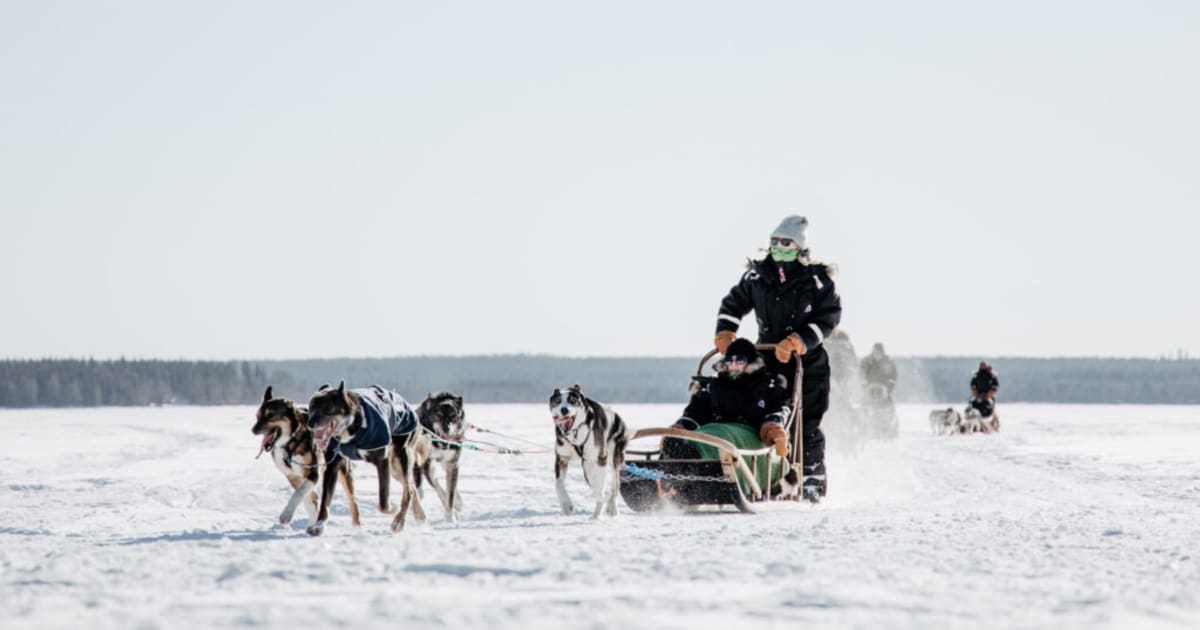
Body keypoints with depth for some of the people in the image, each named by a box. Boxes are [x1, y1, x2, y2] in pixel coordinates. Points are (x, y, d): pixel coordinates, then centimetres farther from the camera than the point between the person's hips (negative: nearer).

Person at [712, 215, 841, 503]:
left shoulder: (816, 279, -5)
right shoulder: (757, 275, 6)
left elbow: (829, 316, -10)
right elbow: (733, 303, 17)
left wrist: (797, 341, -20)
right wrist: (725, 334, 0)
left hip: (807, 363, -3)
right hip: (767, 360, 3)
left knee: (806, 426, -3)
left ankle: (813, 482, 6)